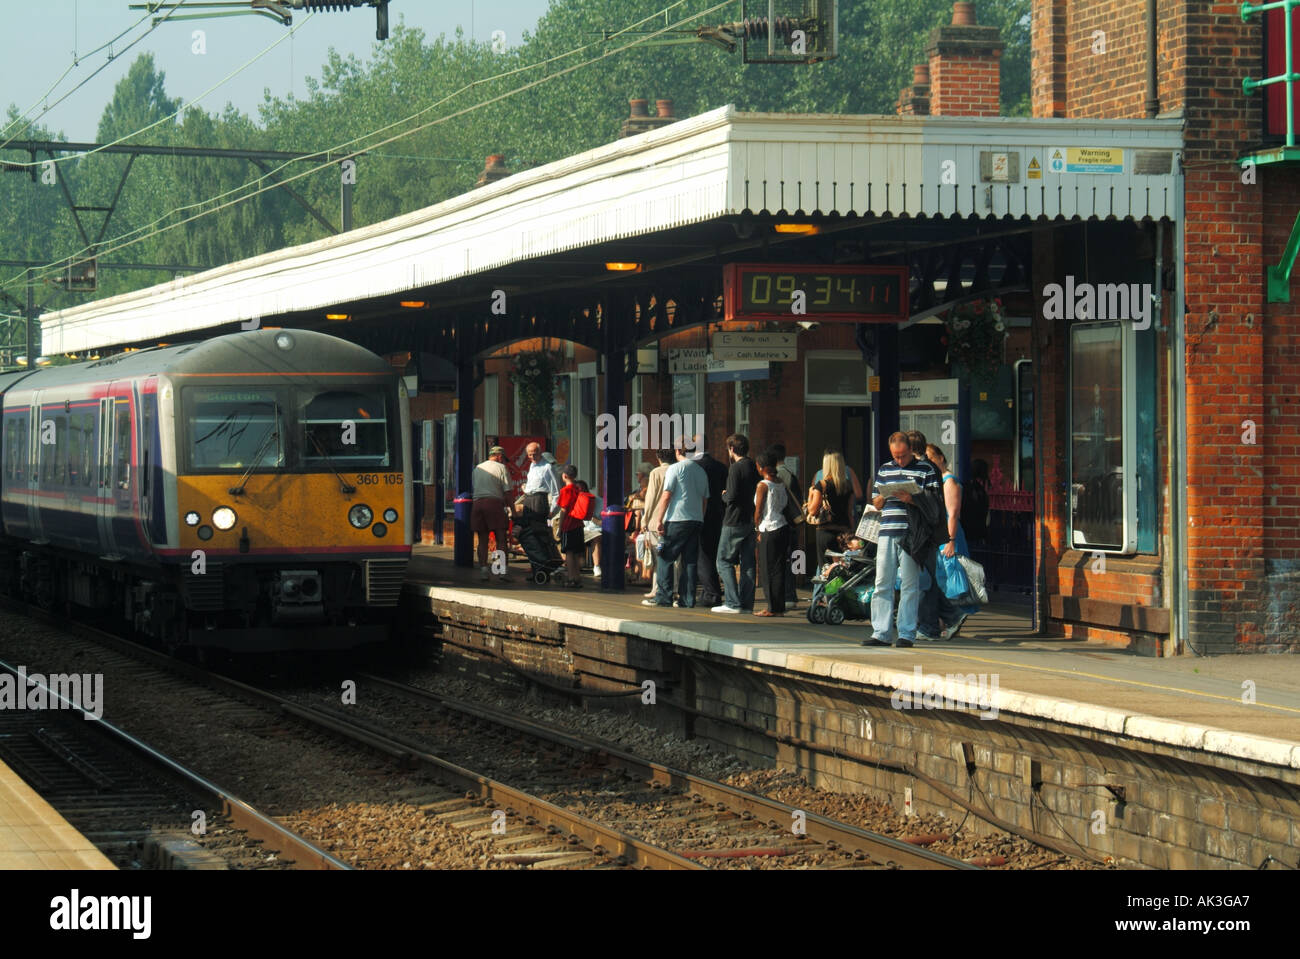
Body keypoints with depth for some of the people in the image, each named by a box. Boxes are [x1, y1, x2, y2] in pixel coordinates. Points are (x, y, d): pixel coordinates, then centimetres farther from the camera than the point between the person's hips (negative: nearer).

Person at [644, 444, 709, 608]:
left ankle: (664, 597, -4)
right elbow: (705, 500, 18)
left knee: (665, 559, -1)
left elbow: (666, 496, -10)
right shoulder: (701, 471, 14)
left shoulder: (675, 469, -5)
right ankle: (688, 599, 3)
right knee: (690, 561, 6)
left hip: (677, 520, -6)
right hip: (697, 521, 6)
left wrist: (659, 520, -8)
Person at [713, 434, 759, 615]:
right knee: (747, 562, 8)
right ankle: (746, 603, 7)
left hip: (735, 521, -7)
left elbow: (732, 497, -20)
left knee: (724, 560, -1)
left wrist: (724, 496, 3)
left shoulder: (736, 468, -13)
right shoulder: (754, 468, 10)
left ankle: (733, 602, -8)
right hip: (751, 521, 7)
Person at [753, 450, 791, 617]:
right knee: (779, 569, 9)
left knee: (770, 570, -2)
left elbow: (758, 511, -9)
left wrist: (758, 530, 6)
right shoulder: (782, 484, 9)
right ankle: (779, 607, 10)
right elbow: (786, 506, 13)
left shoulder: (763, 485, -10)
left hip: (770, 530, -7)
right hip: (784, 527, 7)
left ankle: (773, 608, -2)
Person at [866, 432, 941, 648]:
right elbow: (876, 503, 20)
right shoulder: (884, 470, 17)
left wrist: (912, 499, -17)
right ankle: (881, 633, 5)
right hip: (887, 533, 4)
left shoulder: (926, 470, 4)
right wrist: (883, 497, -3)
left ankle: (907, 634, 2)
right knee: (882, 584, 2)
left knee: (910, 585, -2)